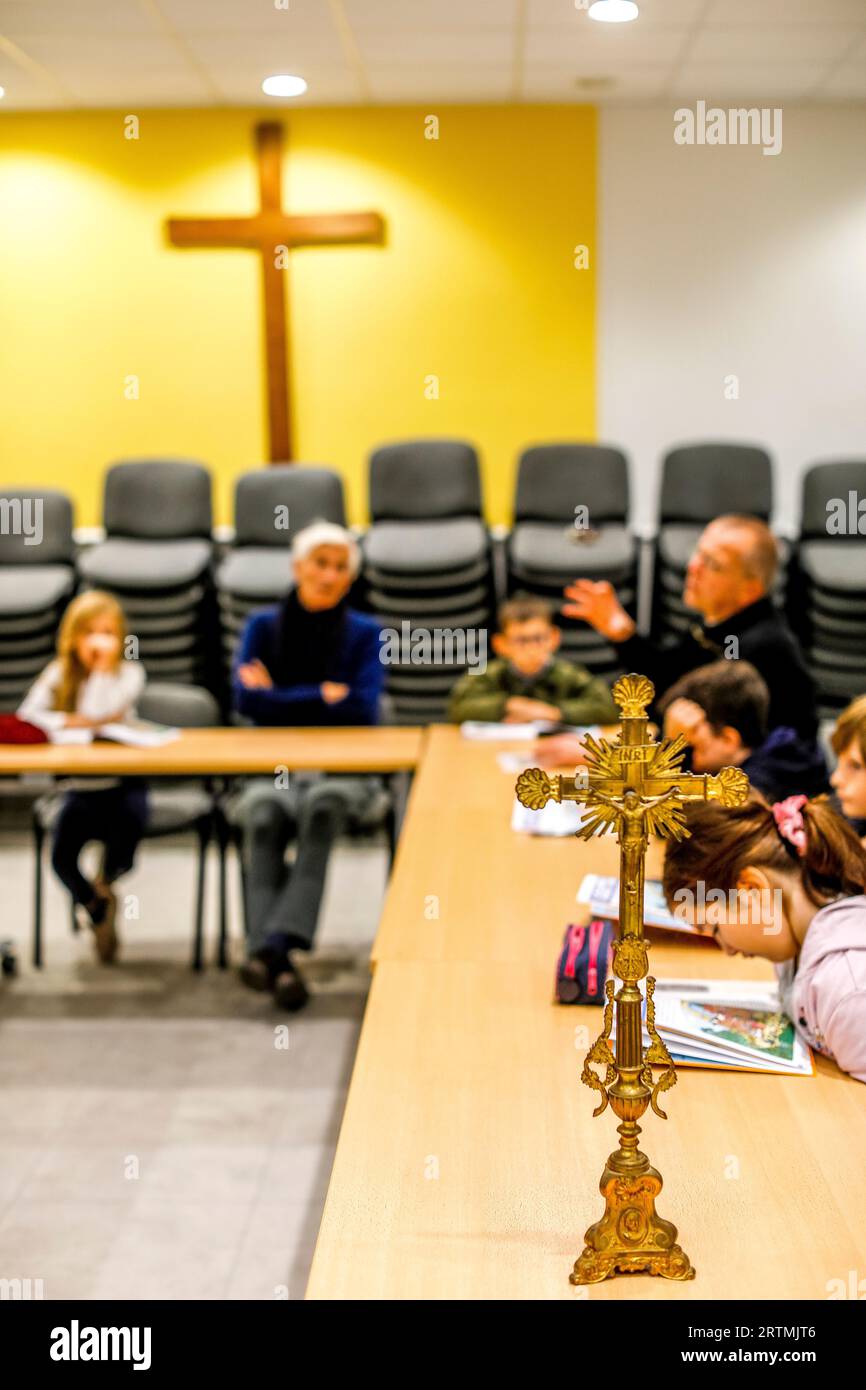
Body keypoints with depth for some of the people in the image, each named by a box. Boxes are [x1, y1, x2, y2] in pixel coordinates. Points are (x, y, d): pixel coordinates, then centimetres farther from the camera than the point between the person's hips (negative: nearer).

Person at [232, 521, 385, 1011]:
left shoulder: (366, 634, 9)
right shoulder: (264, 627, 11)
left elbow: (364, 709, -7)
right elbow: (247, 699, -4)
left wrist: (279, 696, -5)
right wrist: (323, 695, -6)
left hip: (343, 769, -1)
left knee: (323, 805, -36)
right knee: (264, 815, -34)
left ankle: (272, 946, -45)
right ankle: (277, 959, -43)